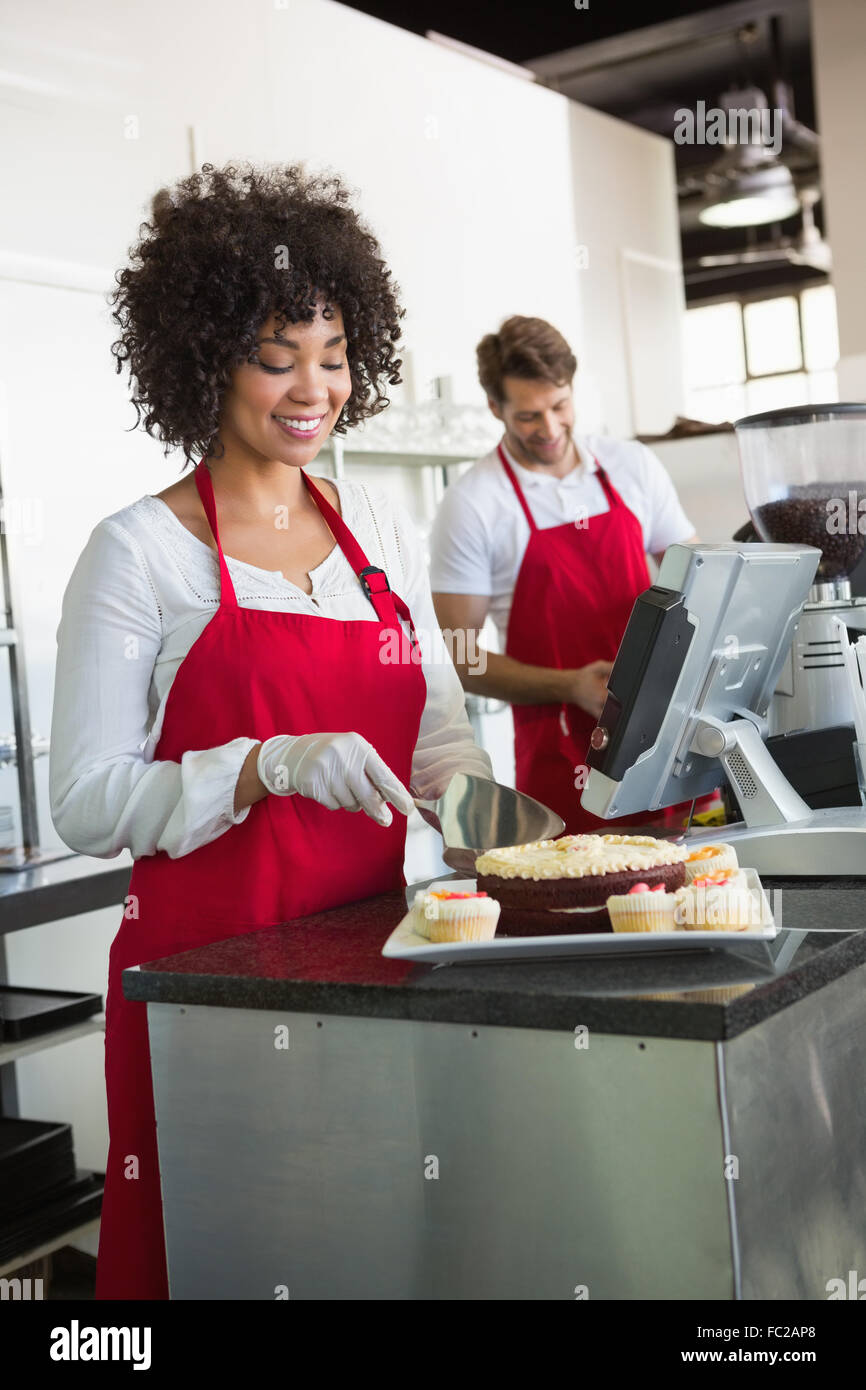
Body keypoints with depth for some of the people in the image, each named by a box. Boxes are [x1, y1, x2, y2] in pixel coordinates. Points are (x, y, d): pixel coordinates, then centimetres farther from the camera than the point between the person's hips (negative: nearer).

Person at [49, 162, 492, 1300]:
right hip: (210, 963, -4)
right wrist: (271, 767, -21)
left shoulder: (381, 528, 9)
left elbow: (439, 734, 15)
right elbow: (86, 804, -10)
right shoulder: (139, 552, -6)